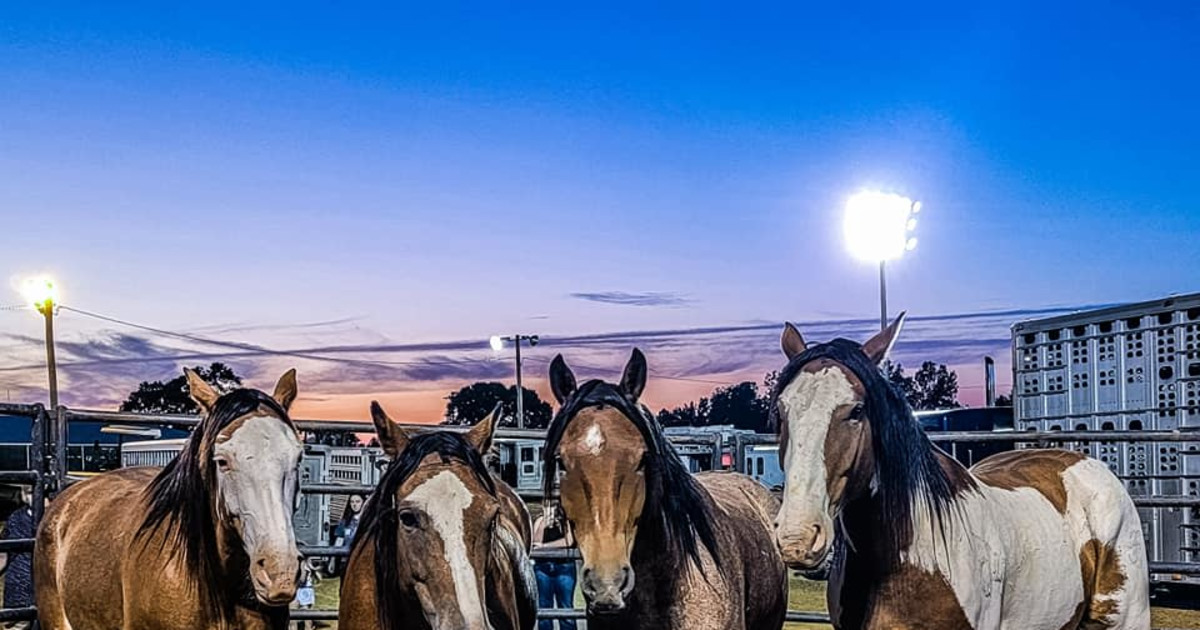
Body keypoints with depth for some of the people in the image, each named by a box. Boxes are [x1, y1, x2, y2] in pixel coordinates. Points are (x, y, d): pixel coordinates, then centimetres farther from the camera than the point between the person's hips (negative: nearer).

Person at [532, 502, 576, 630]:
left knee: (566, 607, -2)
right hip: (543, 567, 2)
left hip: (564, 567, -2)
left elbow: (568, 541, -16)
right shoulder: (540, 521, 1)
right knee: (544, 606, 4)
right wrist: (544, 523, -20)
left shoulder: (567, 522, -4)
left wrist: (544, 546, -14)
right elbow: (535, 543, -9)